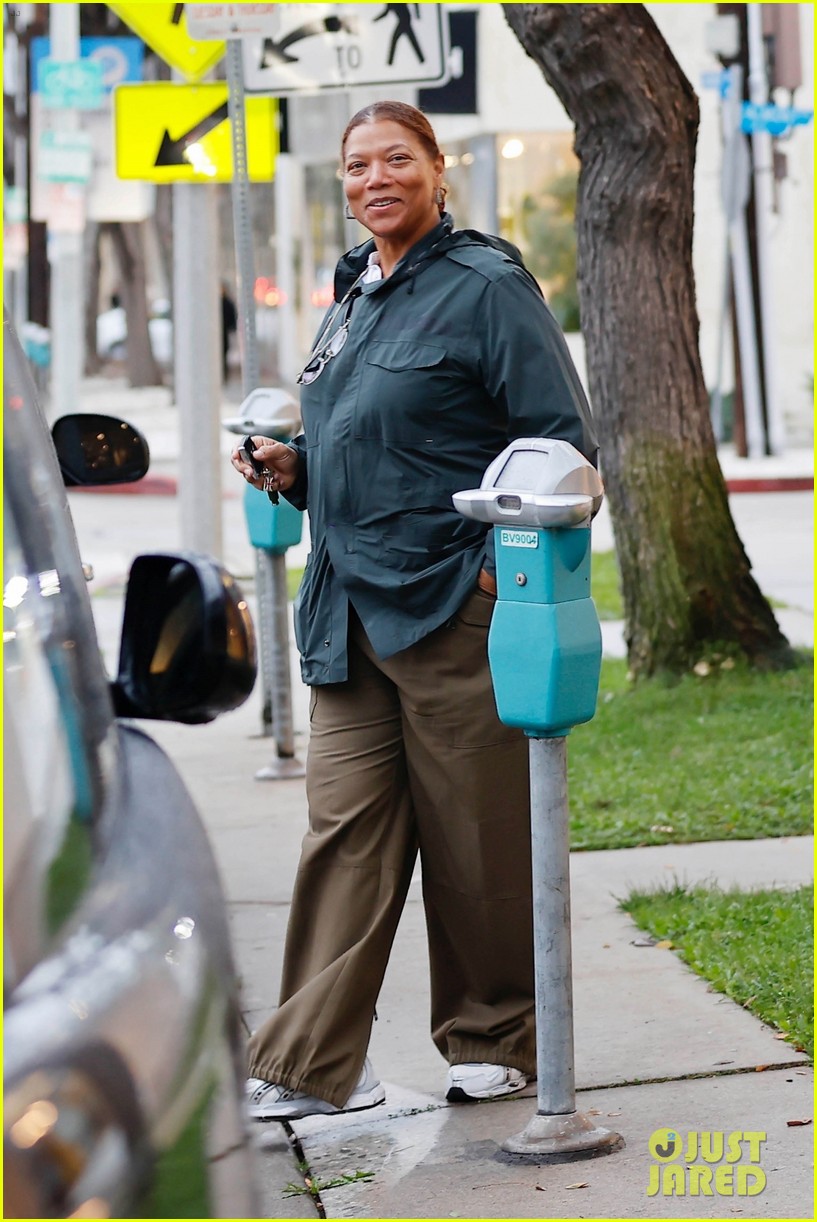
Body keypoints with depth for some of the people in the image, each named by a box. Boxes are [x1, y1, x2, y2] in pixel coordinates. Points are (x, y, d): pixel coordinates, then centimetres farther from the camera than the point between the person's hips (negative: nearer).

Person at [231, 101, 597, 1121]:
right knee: (345, 830, 3)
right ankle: (311, 1066, 4)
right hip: (351, 613, 7)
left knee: (476, 838, 3)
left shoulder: (487, 286, -5)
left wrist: (499, 566, -16)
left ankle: (493, 1041, 19)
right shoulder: (354, 295, 18)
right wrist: (294, 469, 9)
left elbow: (565, 444, -8)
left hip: (455, 608, -7)